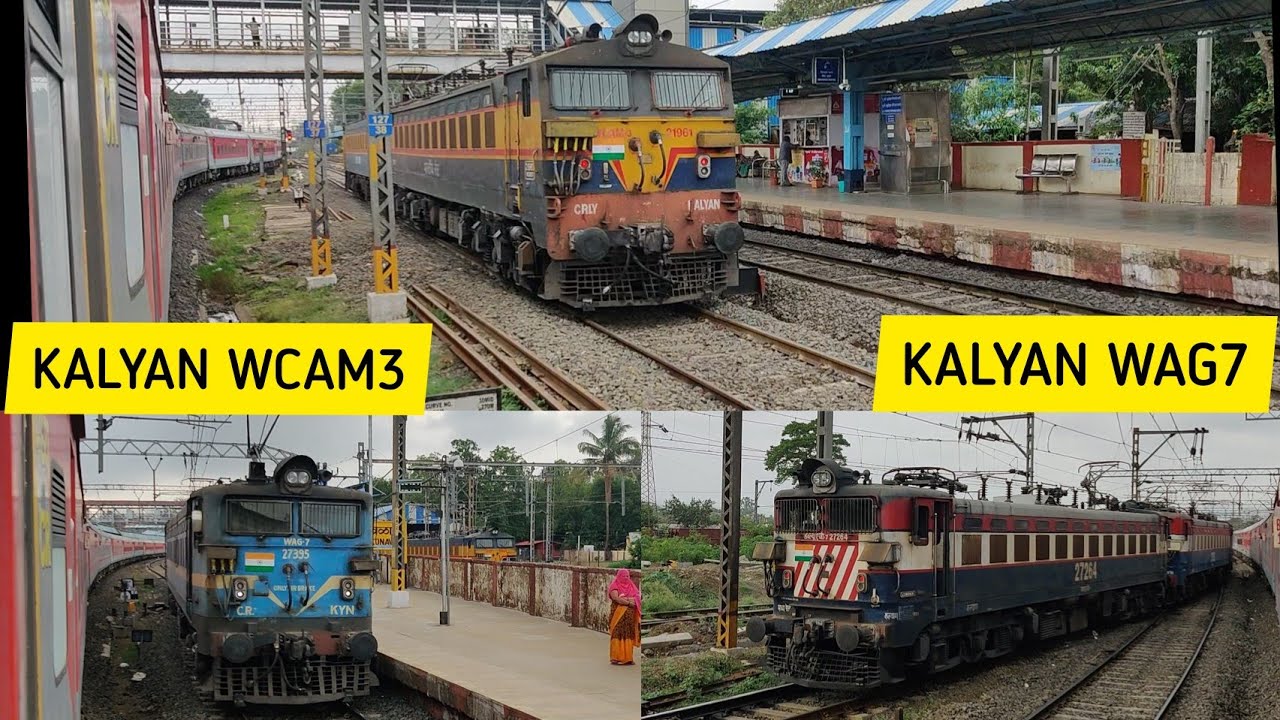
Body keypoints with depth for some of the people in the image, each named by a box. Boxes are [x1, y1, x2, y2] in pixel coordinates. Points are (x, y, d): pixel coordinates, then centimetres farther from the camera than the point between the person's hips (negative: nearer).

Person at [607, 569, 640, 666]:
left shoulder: (631, 586, 17)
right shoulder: (614, 586, 0)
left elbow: (637, 598, 6)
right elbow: (616, 598, -16)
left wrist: (624, 599, -11)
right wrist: (629, 602, -16)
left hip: (630, 615, 5)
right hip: (618, 614, -5)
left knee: (629, 636, 2)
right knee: (618, 635, -9)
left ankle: (628, 658, 3)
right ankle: (616, 658, -9)